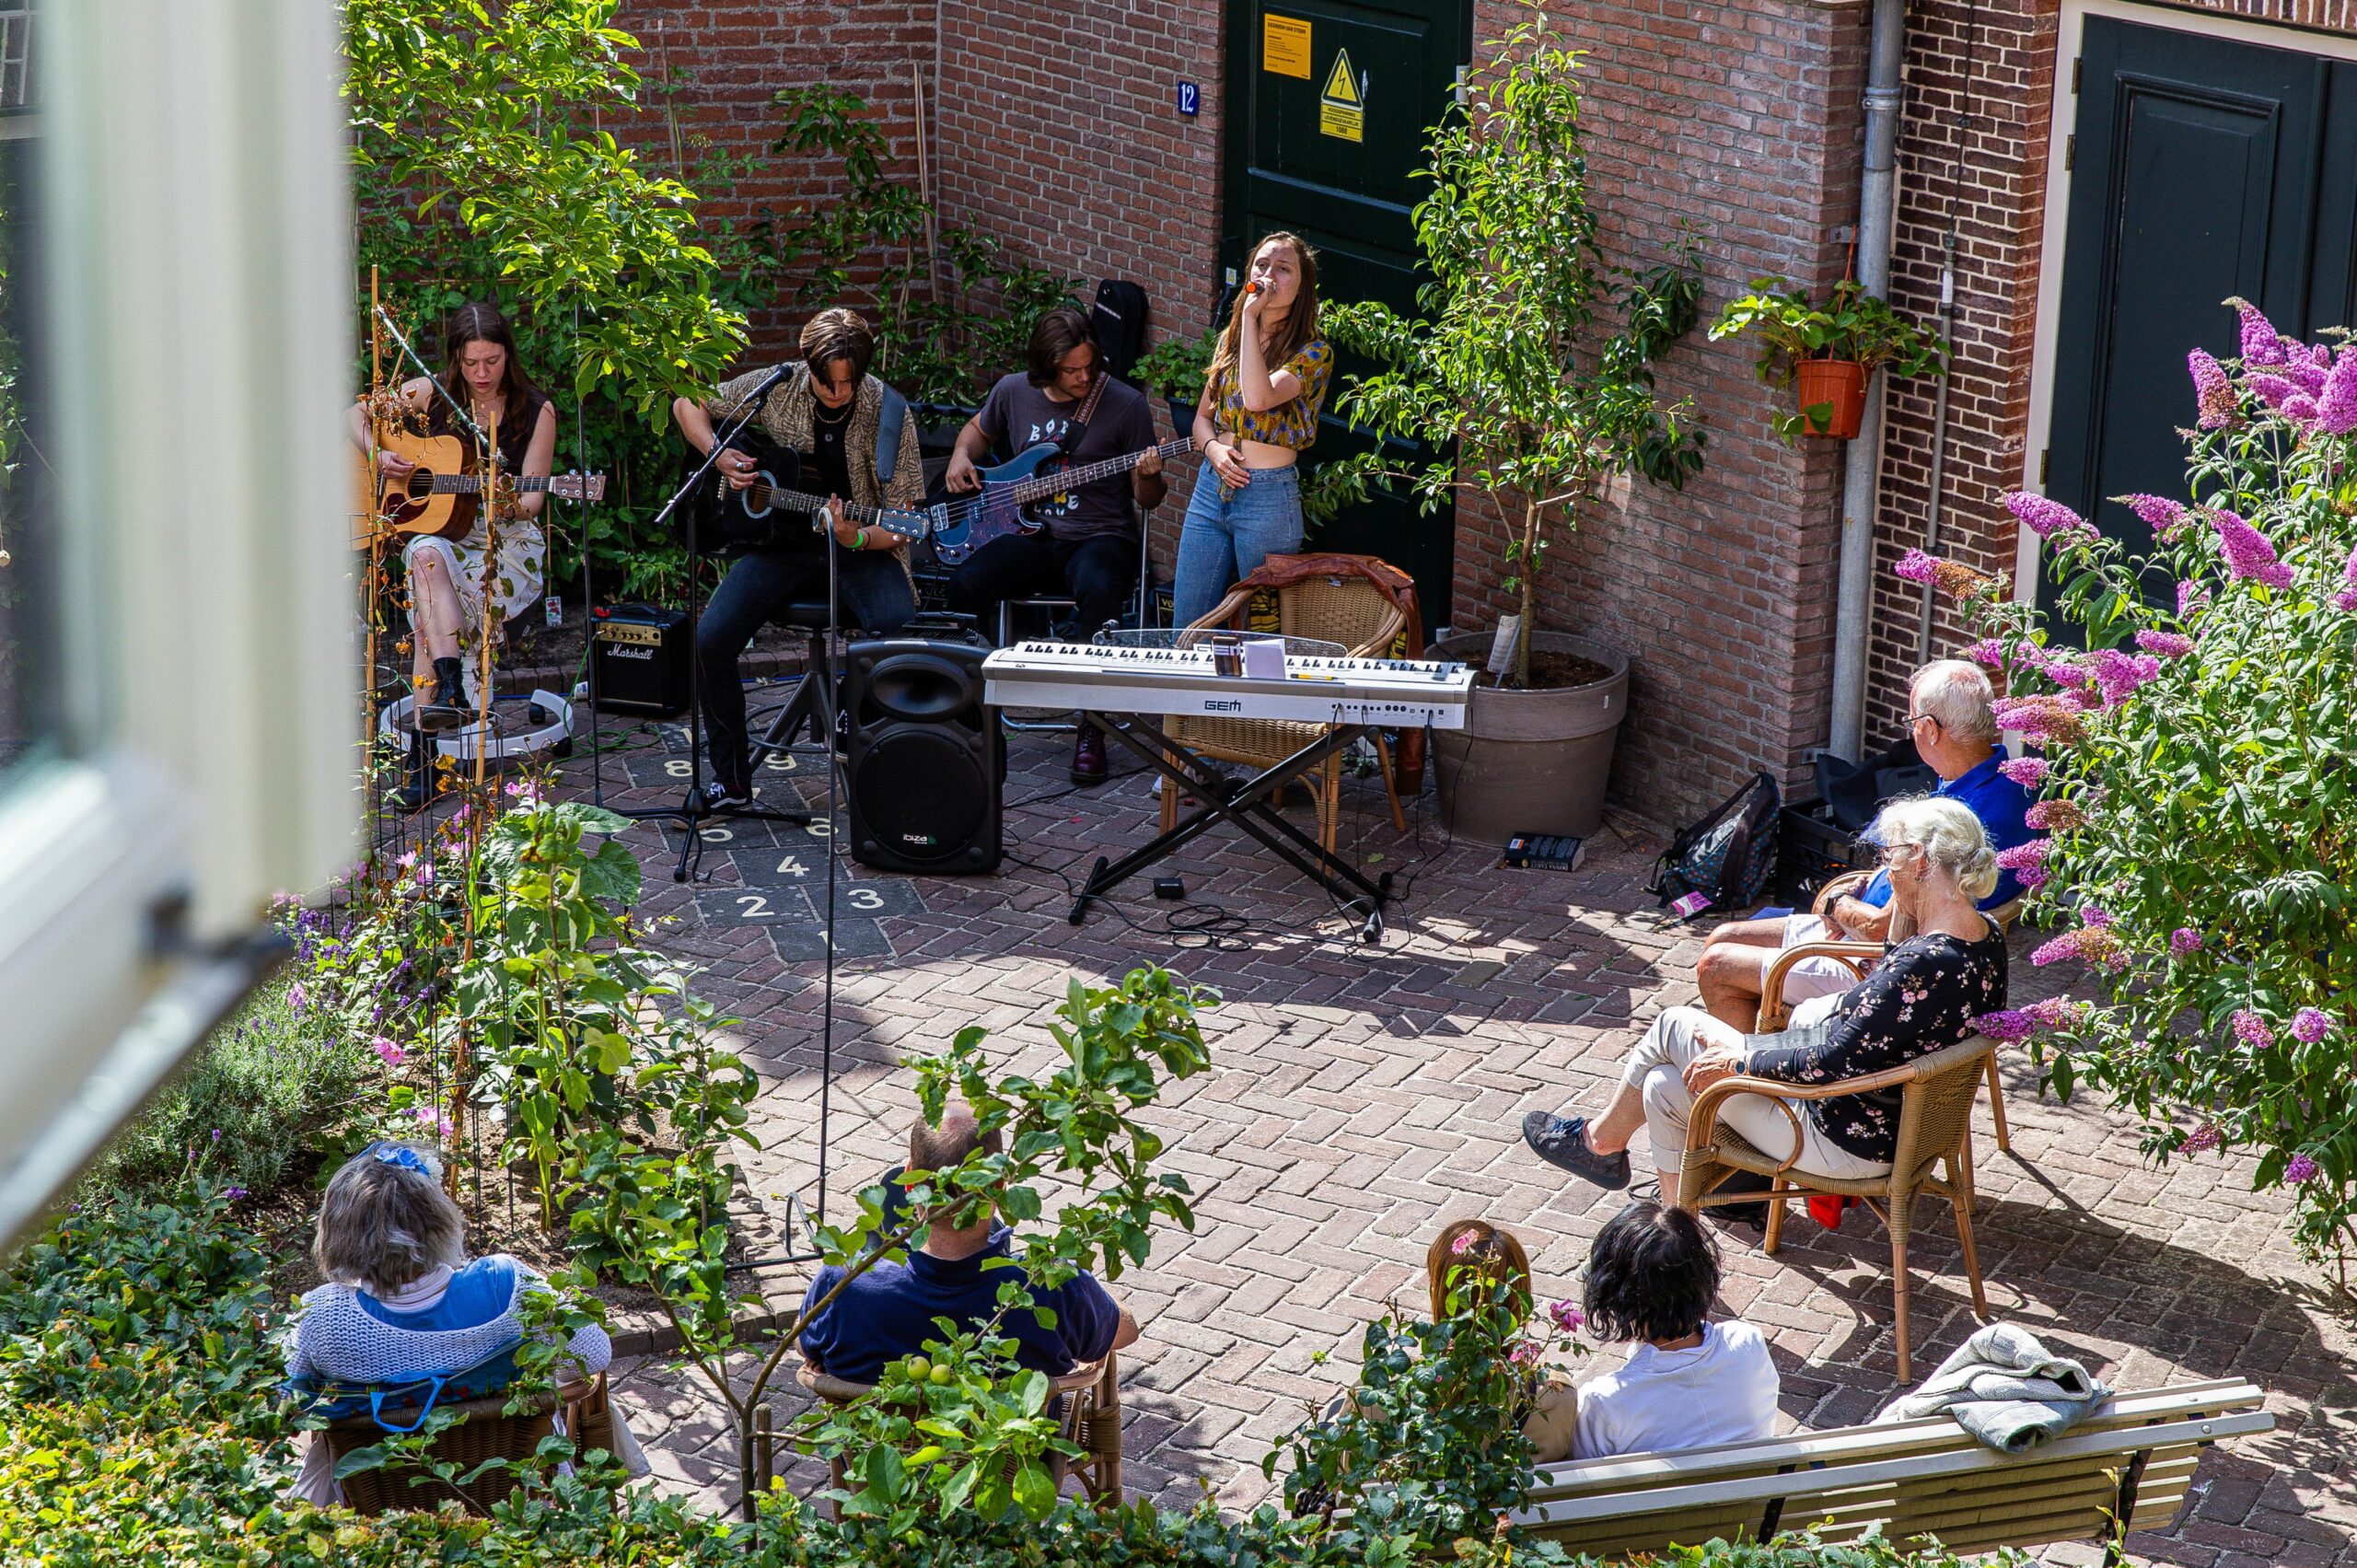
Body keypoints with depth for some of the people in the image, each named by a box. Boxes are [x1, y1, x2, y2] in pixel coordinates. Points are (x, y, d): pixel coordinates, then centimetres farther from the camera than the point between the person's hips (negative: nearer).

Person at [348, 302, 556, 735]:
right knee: (425, 553, -36)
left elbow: (532, 496, -3)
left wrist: (517, 506, -26)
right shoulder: (432, 394, 6)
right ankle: (450, 690, -43)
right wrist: (378, 455, -3)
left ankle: (429, 711, -39)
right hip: (440, 532, 2)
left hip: (508, 542, -2)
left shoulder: (535, 410, 0)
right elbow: (355, 415, 15)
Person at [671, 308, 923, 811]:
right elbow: (688, 404, 11)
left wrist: (856, 538, -28)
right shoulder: (776, 389, -5)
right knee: (710, 639, -19)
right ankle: (731, 779, -1)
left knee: (898, 629, -34)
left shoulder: (888, 412, -10)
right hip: (783, 541, 2)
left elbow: (904, 521, -8)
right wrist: (719, 458, -7)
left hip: (864, 549, -2)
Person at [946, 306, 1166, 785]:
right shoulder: (1013, 391, 6)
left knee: (1098, 588, -38)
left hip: (1100, 538, -3)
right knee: (967, 582, -27)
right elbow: (978, 430, 29)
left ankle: (1092, 732, -28)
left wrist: (1150, 477, -21)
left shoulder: (1125, 404, -3)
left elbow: (1147, 499, 2)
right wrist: (962, 456, 8)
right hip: (1031, 535, 3)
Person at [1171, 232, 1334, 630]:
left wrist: (1251, 316, -21)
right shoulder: (1231, 338, 11)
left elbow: (1258, 398, -26)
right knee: (1187, 626, 9)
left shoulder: (1312, 353, -8)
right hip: (1211, 486, 6)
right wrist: (1213, 448, -7)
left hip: (1268, 496, -6)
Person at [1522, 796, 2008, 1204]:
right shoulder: (1986, 938, -3)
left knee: (1674, 1026, 7)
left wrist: (1739, 1060, -15)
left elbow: (1832, 1063, -28)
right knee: (1665, 1085, 17)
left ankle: (1602, 1139, 32)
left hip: (1846, 1143, -9)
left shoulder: (1924, 965, -32)